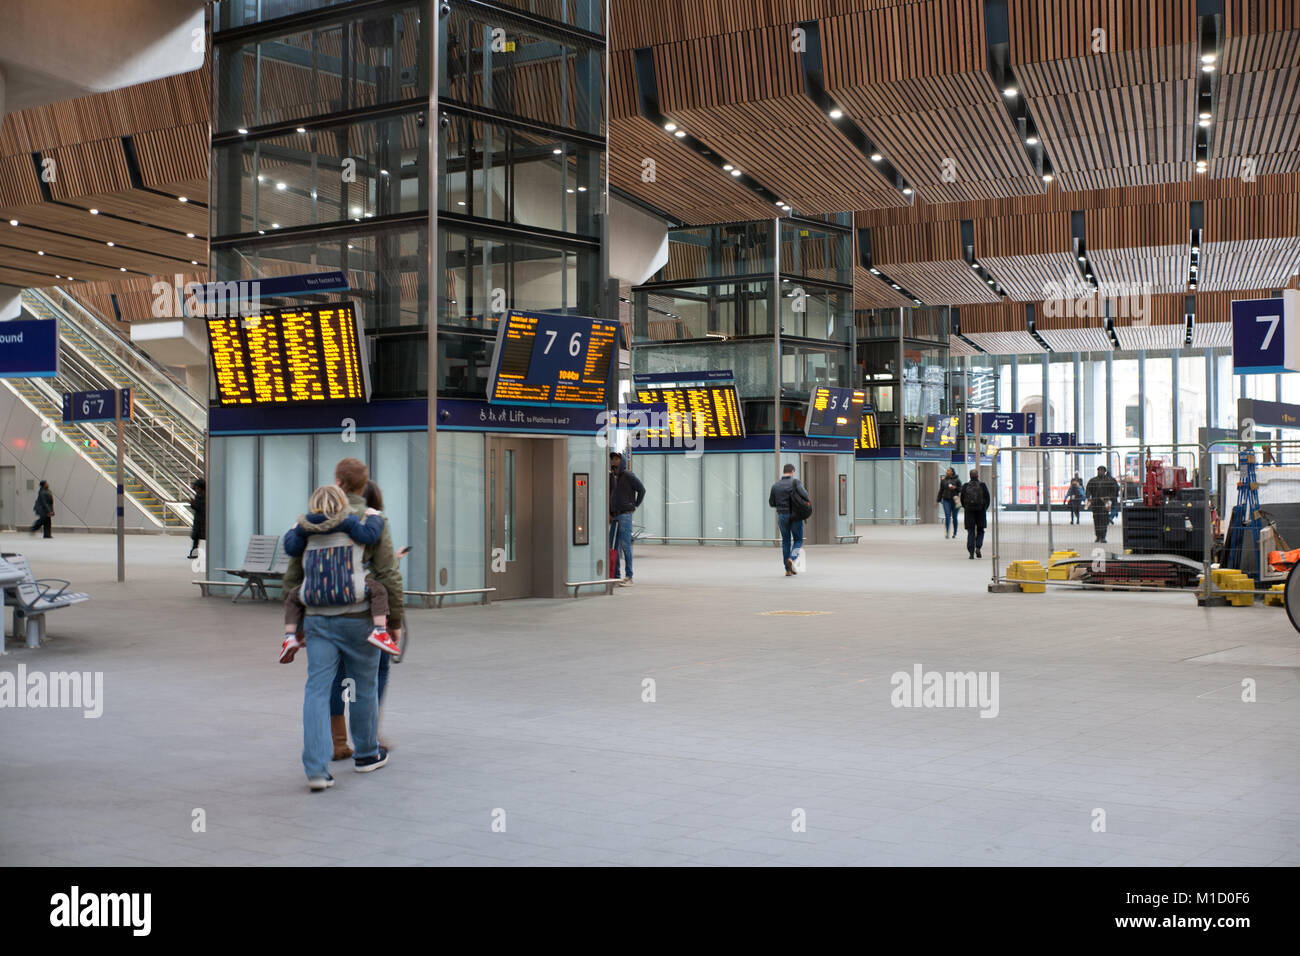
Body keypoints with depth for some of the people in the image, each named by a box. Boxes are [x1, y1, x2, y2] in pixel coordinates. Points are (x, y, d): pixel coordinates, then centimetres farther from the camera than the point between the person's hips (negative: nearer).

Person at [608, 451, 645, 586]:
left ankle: (629, 577, -5)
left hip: (625, 515, -7)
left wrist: (636, 506, 1)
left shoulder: (628, 476, -6)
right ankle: (615, 576, 13)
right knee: (613, 545, 7)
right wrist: (608, 514, 9)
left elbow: (642, 490, -3)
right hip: (614, 516, 7)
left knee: (625, 545, -8)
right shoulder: (611, 477, 13)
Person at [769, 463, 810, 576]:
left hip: (782, 516, 3)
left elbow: (771, 503, 6)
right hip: (795, 516, -3)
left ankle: (788, 569, 8)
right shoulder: (796, 482, -6)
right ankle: (792, 559, -17)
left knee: (786, 541, 12)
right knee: (798, 540, 11)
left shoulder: (775, 485, 4)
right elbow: (803, 493, -22)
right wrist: (808, 501, -2)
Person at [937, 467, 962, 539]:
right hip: (946, 500, 1)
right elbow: (941, 491, 14)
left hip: (954, 500, -1)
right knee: (947, 516, -9)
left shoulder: (957, 480, 1)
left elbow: (961, 489, 4)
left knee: (954, 517, 6)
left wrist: (955, 488, -15)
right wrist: (938, 500, 13)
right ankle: (946, 533, -9)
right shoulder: (943, 480, 8)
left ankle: (955, 533, 18)